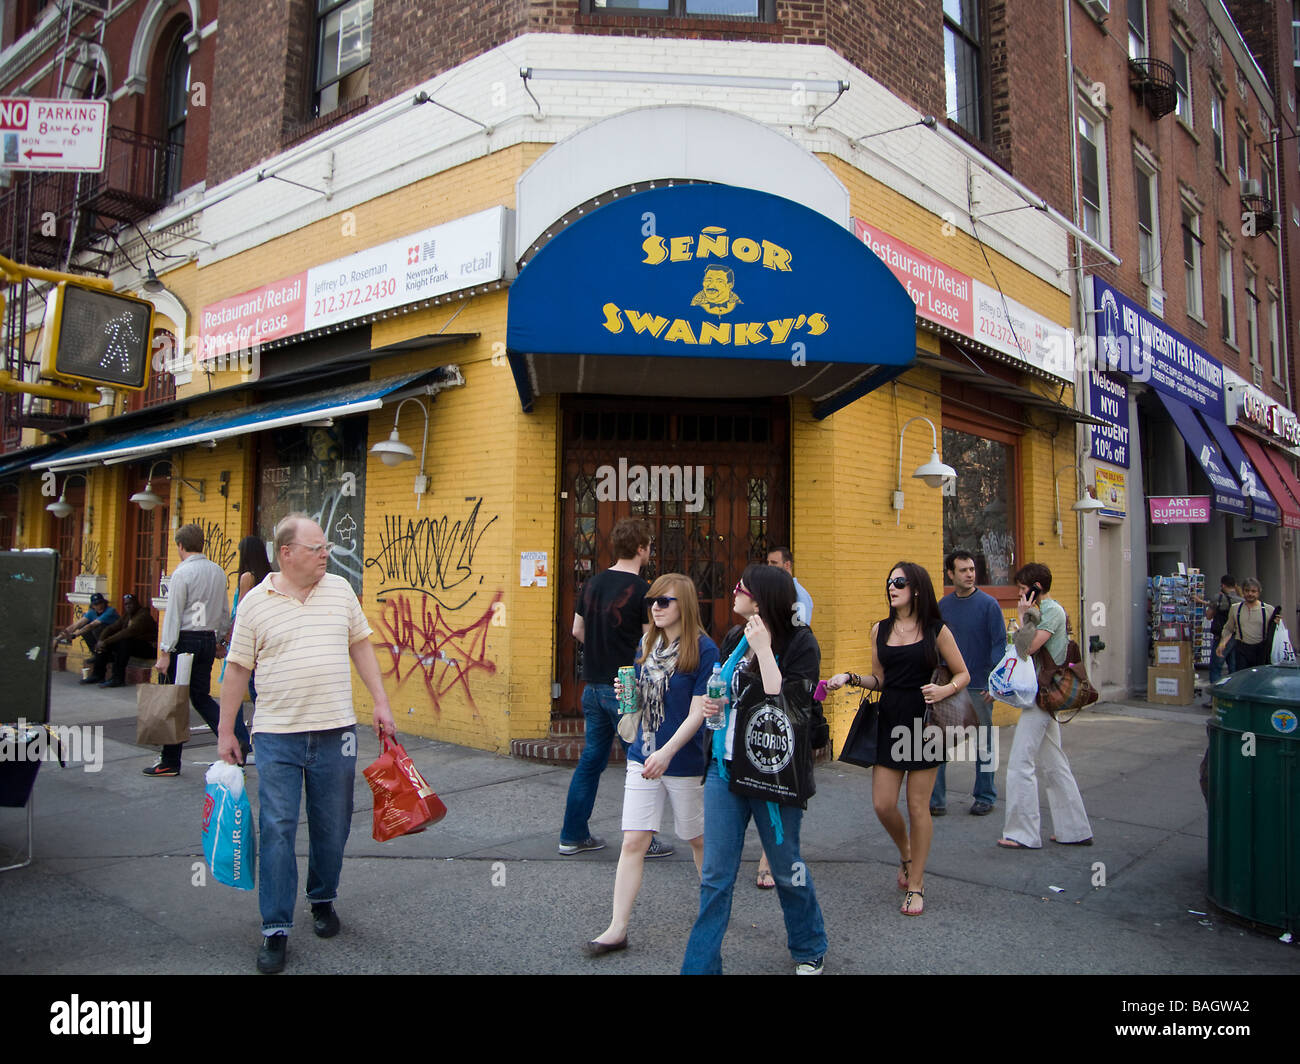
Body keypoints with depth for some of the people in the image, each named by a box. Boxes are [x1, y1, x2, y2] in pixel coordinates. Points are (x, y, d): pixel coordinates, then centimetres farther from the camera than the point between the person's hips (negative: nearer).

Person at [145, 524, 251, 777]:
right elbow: (225, 611, 14)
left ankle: (170, 762, 11)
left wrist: (165, 652, -11)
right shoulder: (218, 572, 8)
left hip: (185, 640, -6)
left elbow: (173, 615, -13)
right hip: (208, 639, 6)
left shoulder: (182, 573, -12)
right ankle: (239, 739, 0)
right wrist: (220, 639, 25)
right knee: (201, 696, 14)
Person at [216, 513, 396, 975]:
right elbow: (237, 670, 4)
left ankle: (323, 901, 34)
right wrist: (226, 732, 5)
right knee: (276, 830, -1)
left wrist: (380, 703, 5)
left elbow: (360, 645, 10)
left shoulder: (340, 589, 4)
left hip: (335, 732, 2)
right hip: (277, 735, -2)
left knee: (332, 828, 11)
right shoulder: (256, 602, -2)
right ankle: (275, 930, 11)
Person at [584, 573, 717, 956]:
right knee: (633, 841, 1)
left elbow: (697, 712, -16)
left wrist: (667, 752, -24)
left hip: (684, 762, -5)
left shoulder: (703, 649, -13)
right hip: (642, 757, 5)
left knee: (698, 839, 14)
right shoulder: (648, 646, 6)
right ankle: (618, 928, 8)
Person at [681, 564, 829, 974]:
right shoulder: (734, 639, 7)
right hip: (725, 766, 5)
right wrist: (712, 704, -1)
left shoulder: (799, 643, -11)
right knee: (715, 874, 8)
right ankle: (701, 965, 19)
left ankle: (810, 951, 38)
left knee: (786, 867, 14)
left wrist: (763, 649, -22)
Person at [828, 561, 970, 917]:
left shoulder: (936, 630, -3)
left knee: (918, 806, 3)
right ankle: (906, 854, 34)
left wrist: (944, 690, -16)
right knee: (883, 804, 2)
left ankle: (916, 885, 19)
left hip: (924, 722, -3)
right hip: (889, 722, 4)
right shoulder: (880, 630, 7)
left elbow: (963, 674, 3)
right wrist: (850, 678, -3)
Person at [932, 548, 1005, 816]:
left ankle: (985, 798, 23)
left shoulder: (988, 604, -6)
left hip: (979, 687, -3)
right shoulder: (943, 605, 5)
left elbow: (1000, 644, -8)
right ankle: (936, 801, 7)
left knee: (983, 744, 8)